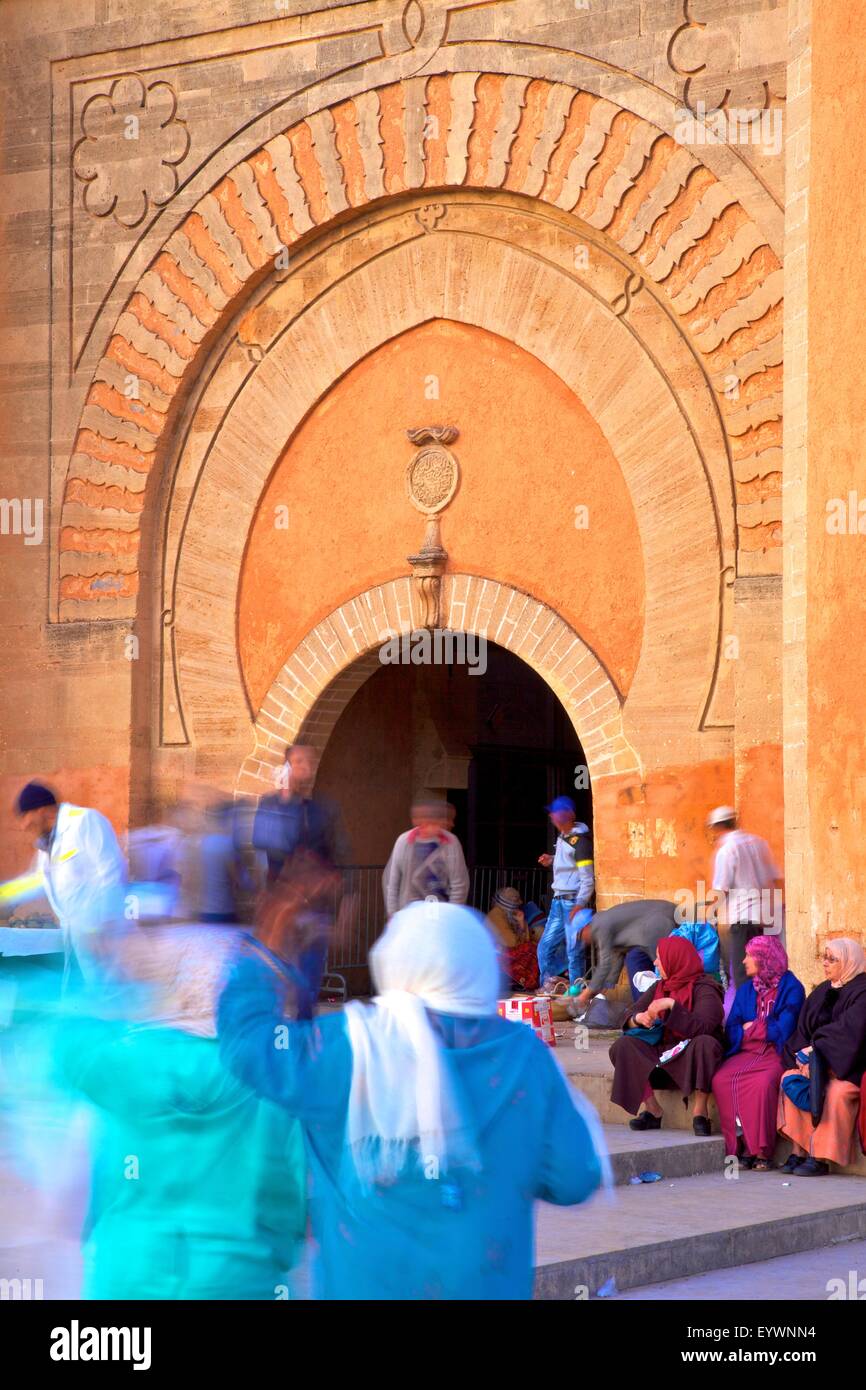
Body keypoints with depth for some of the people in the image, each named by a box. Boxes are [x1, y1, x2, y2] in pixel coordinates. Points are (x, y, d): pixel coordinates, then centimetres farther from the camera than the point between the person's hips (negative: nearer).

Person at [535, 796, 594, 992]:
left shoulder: (580, 840, -14)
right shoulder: (562, 836, 12)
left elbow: (588, 877, -17)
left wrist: (580, 904, -21)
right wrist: (552, 861, 10)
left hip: (574, 901, -9)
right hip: (559, 901, 9)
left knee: (574, 950, -6)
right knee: (546, 946, 9)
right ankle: (548, 986, 16)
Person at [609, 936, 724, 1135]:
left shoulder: (704, 989, -9)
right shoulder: (658, 988, 10)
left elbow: (701, 1027, -26)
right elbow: (628, 1023, 6)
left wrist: (672, 1005, -30)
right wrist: (638, 1019, -18)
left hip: (693, 1059, -5)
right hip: (662, 1056, 5)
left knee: (705, 1043, -37)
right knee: (624, 1045, -16)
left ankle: (700, 1111, -26)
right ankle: (652, 1109, -16)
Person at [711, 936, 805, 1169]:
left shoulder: (791, 988, 1)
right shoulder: (746, 990, 19)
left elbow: (783, 1030, -9)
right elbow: (731, 1033, 11)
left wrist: (750, 1028, 3)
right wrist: (763, 1027, -6)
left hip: (776, 1054, -5)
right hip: (745, 1054, 5)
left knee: (762, 1083, -36)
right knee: (721, 1080, -26)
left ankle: (761, 1151, -28)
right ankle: (742, 1148, -26)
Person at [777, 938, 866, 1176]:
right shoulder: (822, 991, 15)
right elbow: (803, 1030, 9)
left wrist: (815, 1050, -21)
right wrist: (803, 1057, -9)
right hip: (818, 1063, 7)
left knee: (837, 1091, -34)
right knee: (789, 1079, -18)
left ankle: (821, 1158, -31)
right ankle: (799, 1152, -21)